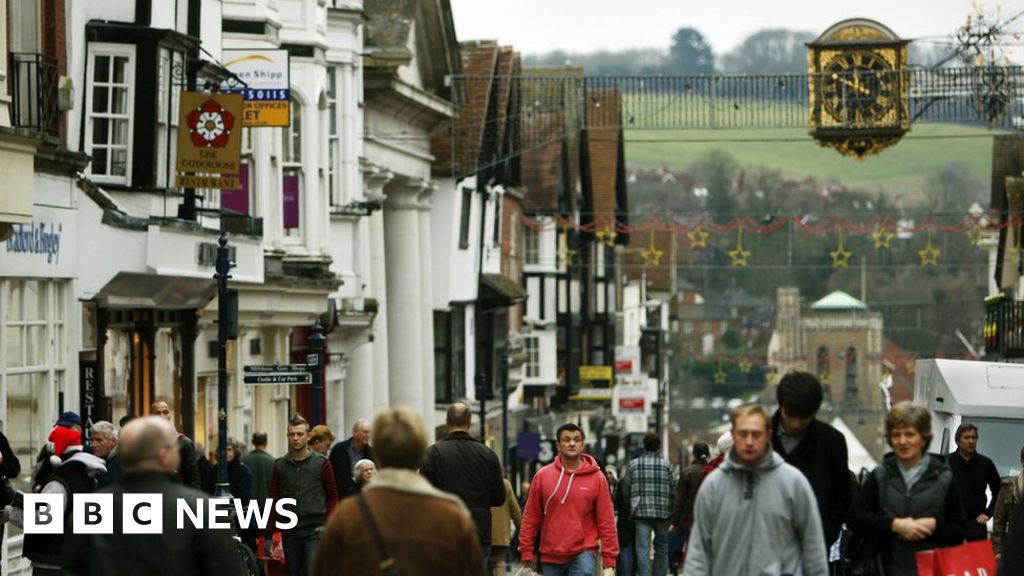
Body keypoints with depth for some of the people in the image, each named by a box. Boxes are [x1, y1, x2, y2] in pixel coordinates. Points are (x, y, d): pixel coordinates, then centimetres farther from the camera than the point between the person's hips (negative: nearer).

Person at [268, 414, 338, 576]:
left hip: (314, 531, -3)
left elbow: (333, 497, 5)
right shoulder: (280, 465, 8)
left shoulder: (321, 463, 1)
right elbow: (274, 500, 10)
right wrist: (269, 535, 5)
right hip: (289, 532, 3)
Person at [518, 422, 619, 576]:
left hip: (583, 554, -2)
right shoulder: (542, 476, 3)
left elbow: (606, 521, -1)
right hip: (551, 556, 2)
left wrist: (609, 559, -5)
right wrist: (526, 550, 3)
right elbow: (531, 517, 6)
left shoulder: (596, 478, -1)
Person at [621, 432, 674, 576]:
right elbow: (673, 488, -2)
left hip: (641, 512, 0)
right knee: (661, 548, 14)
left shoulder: (633, 464, 0)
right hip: (662, 512, 0)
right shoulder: (666, 465, -3)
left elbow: (625, 488, 2)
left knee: (643, 548, -2)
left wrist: (631, 506, 15)